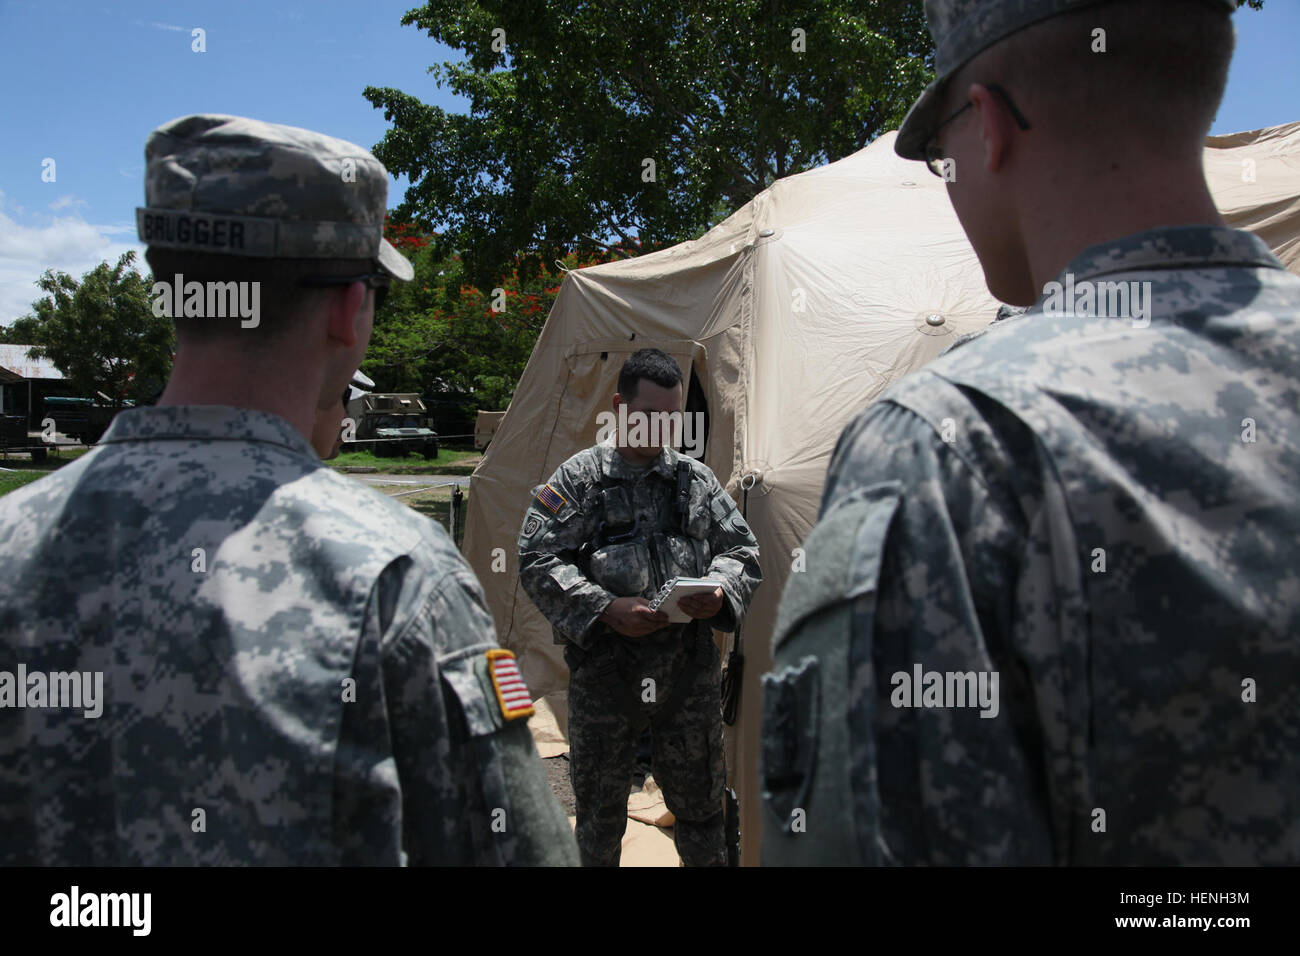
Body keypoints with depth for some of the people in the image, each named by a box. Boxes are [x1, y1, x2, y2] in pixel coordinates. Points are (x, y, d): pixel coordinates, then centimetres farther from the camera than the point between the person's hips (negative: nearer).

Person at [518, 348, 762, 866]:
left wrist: (720, 591, -9)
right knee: (600, 809, 12)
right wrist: (605, 610, -17)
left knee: (699, 801, 16)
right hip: (603, 665, -2)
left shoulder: (697, 479, 8)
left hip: (689, 667, 3)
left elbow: (741, 550, 13)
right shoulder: (578, 478, -2)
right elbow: (537, 562, -6)